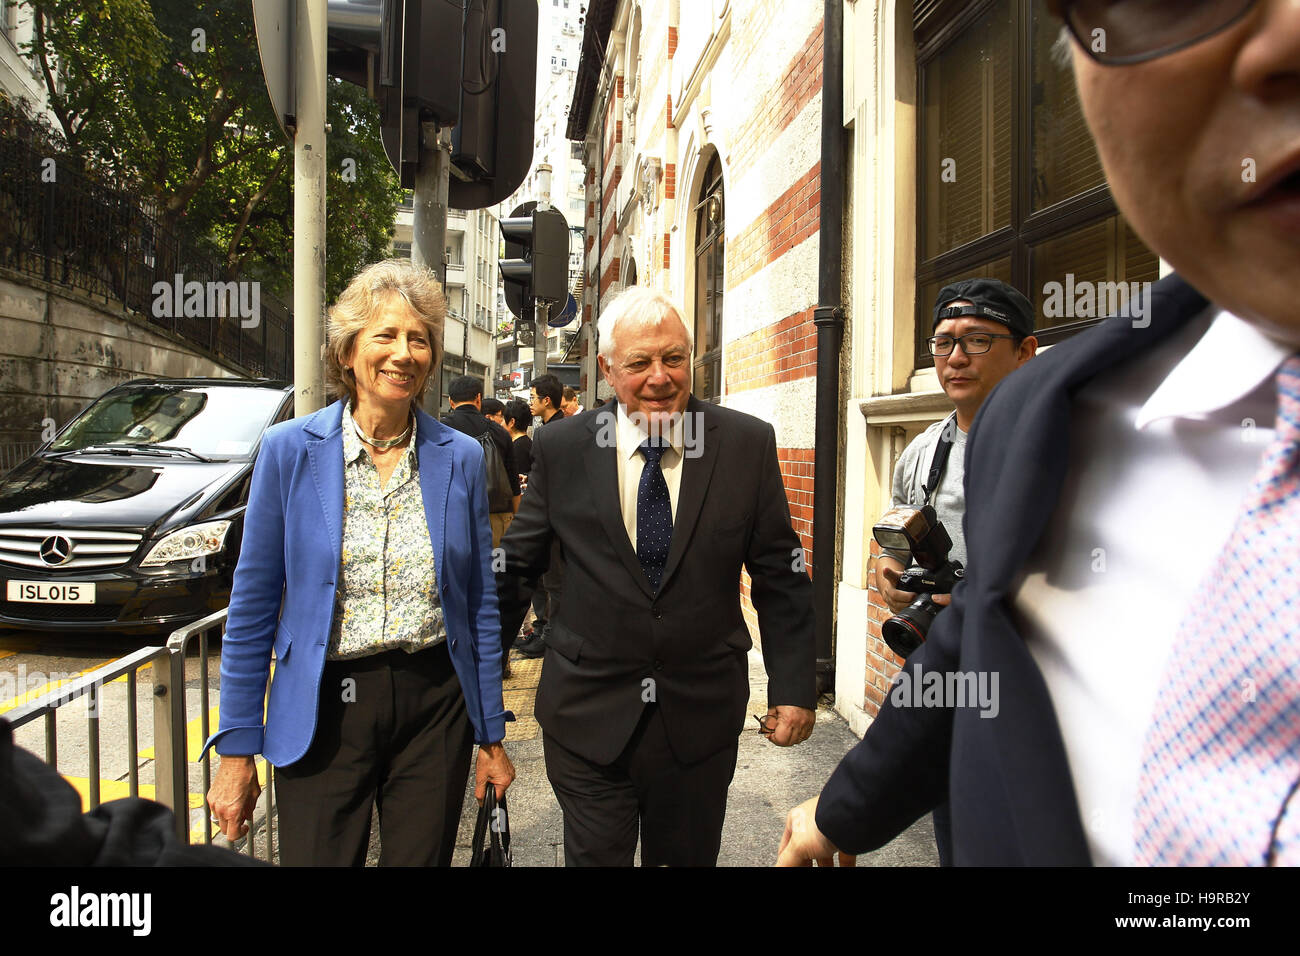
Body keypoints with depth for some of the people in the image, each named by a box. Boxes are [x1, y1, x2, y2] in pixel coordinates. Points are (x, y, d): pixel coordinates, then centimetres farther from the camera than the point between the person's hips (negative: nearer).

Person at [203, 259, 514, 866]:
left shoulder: (462, 457, 0)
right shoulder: (290, 450, -4)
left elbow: (480, 605, 6)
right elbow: (252, 606, 0)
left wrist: (491, 735, 7)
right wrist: (237, 749, -1)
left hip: (435, 705, 2)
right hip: (324, 710, -1)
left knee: (422, 858, 13)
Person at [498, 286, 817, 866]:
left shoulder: (747, 443, -5)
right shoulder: (561, 449, -5)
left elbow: (780, 576, 0)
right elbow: (516, 567, 4)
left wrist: (794, 687, -1)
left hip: (701, 715, 1)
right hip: (587, 715, 0)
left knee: (689, 858, 18)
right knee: (593, 858, 12)